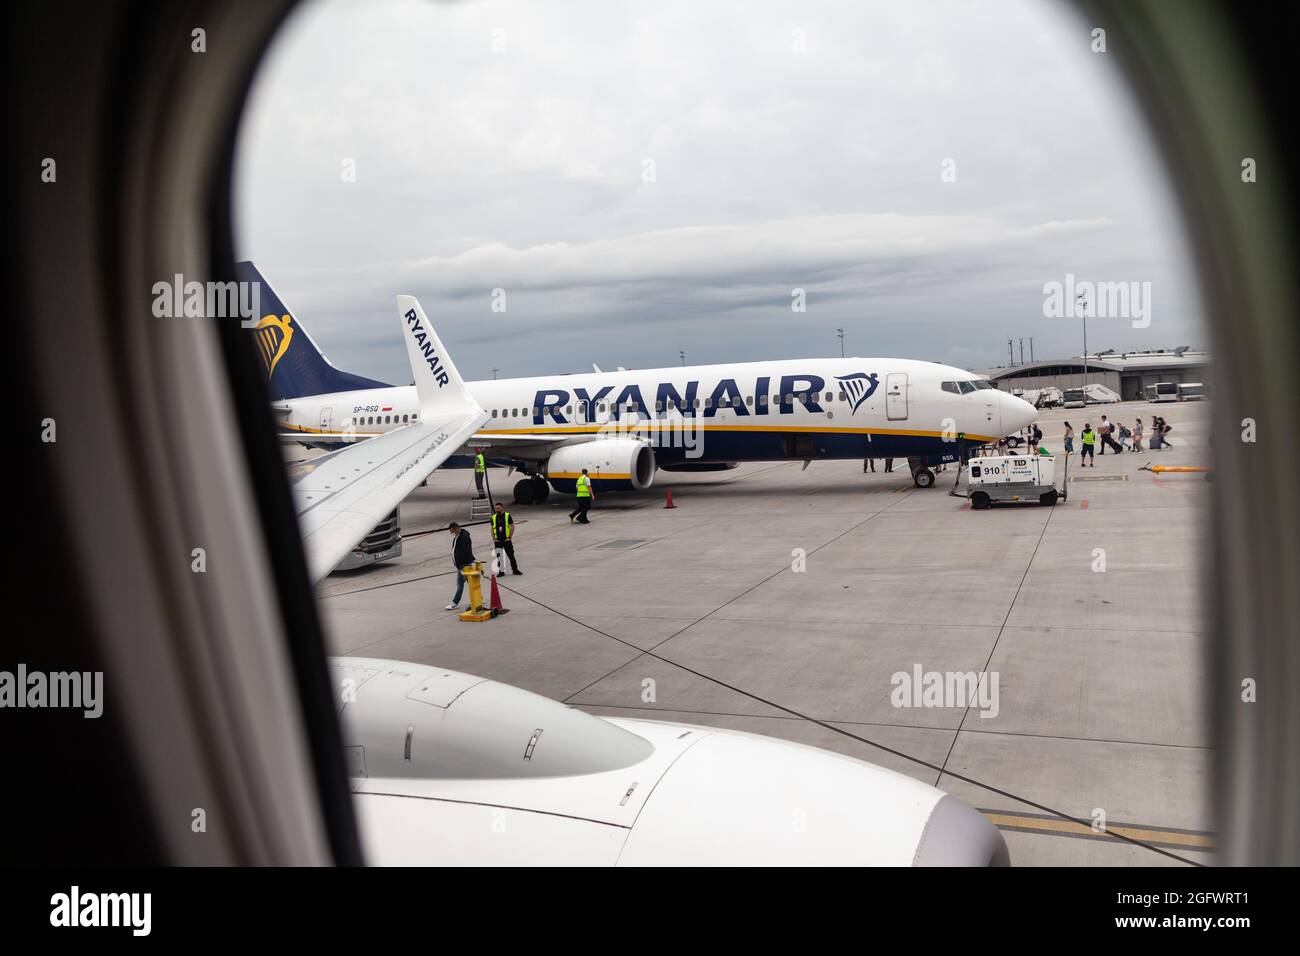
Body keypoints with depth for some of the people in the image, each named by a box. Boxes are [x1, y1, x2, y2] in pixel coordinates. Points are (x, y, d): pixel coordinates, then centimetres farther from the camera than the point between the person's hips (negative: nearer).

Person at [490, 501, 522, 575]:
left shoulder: (507, 515, -4)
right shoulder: (493, 517, 6)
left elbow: (512, 526, -2)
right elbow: (492, 529, 12)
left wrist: (510, 537, -7)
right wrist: (494, 539, 3)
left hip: (506, 539, -3)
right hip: (498, 541, 3)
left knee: (511, 555, 2)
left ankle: (515, 569, 12)